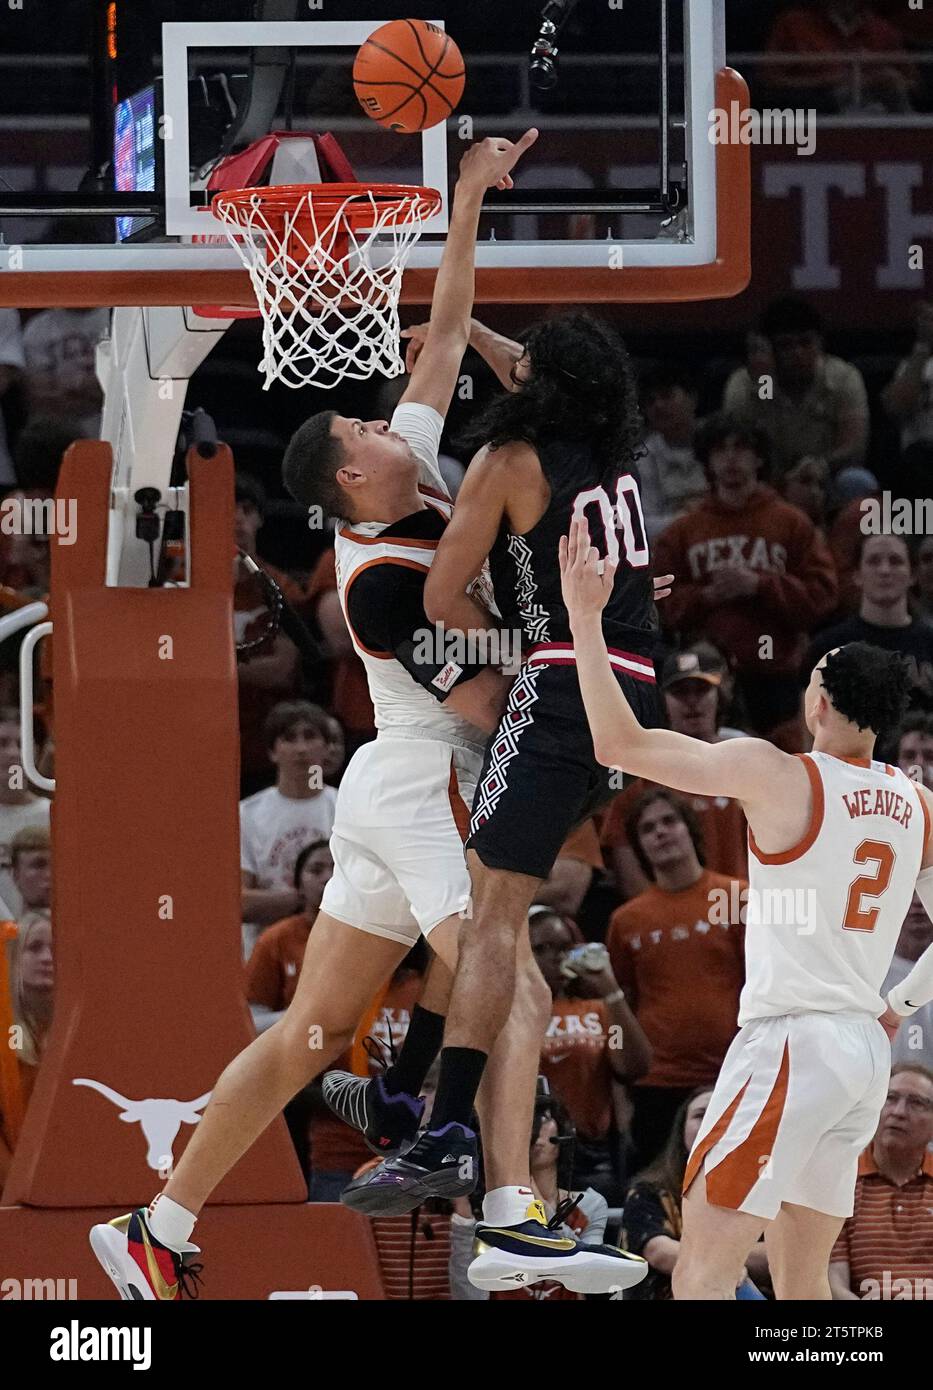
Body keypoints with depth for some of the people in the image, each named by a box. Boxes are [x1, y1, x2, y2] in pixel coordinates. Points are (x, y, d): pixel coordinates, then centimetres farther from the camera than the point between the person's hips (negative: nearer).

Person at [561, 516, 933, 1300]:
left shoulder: (780, 776, -11)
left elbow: (620, 744, -11)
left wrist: (586, 620, -6)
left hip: (790, 1044, -8)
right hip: (865, 1052, 8)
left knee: (701, 1278, -10)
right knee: (802, 1286, 15)